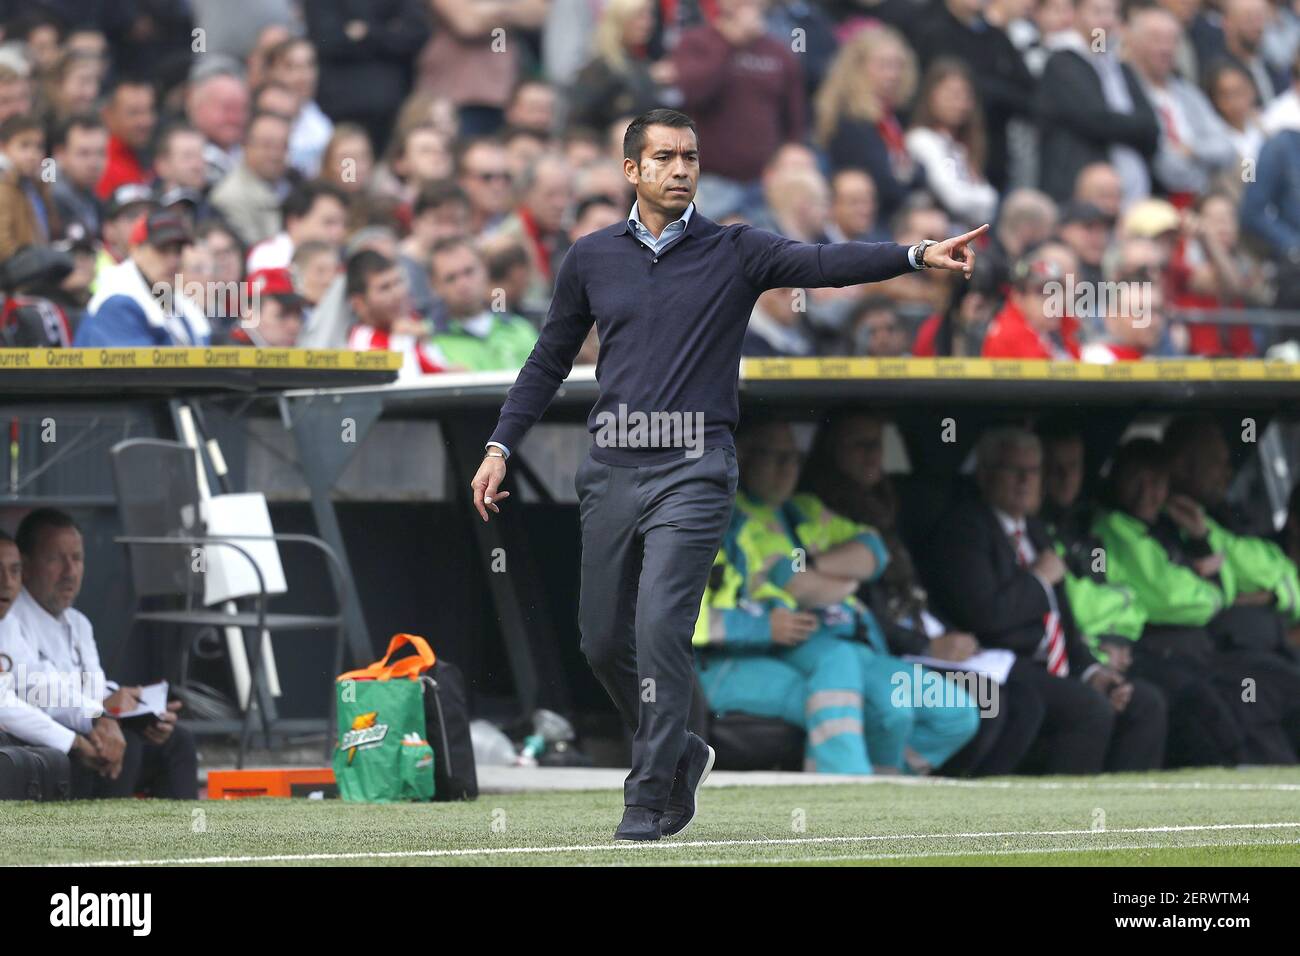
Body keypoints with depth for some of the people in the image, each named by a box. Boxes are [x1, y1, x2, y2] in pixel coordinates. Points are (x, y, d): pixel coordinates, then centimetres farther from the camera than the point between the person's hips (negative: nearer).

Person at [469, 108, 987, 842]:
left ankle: (652, 798, -6)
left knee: (661, 630, -14)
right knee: (603, 639, 8)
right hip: (611, 469, 4)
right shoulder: (593, 257, 9)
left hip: (693, 470, -4)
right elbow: (550, 360, 18)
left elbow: (826, 263, -15)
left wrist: (916, 255, -31)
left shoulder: (736, 252, 0)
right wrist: (501, 447, 12)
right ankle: (680, 752, 31)